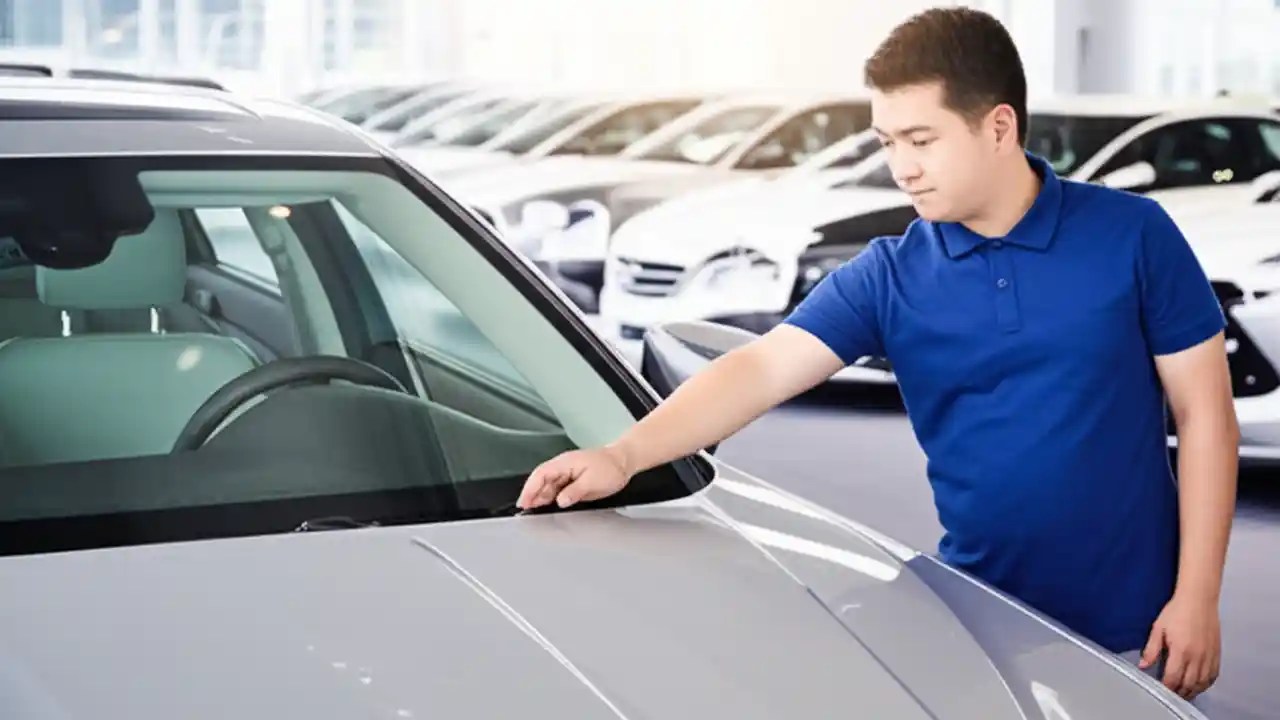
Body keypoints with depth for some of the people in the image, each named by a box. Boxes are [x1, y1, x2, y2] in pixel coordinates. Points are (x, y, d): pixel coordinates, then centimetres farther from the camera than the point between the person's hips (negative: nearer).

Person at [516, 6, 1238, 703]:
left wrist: (1196, 598, -9)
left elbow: (1205, 416, -4)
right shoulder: (888, 277, -1)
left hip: (1127, 635, -2)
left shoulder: (1131, 235, -6)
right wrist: (623, 455, -25)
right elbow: (761, 370, -11)